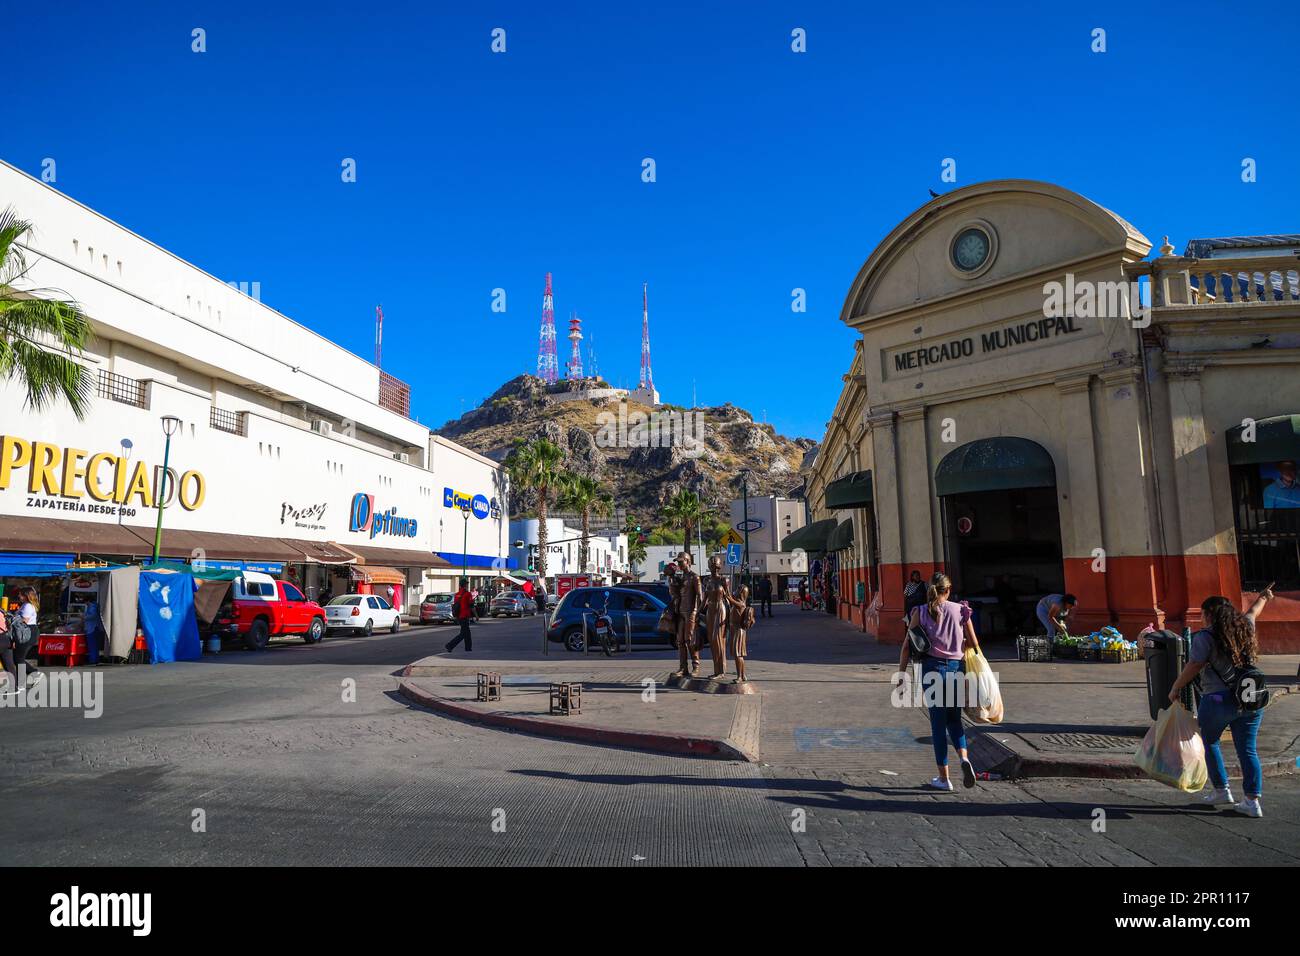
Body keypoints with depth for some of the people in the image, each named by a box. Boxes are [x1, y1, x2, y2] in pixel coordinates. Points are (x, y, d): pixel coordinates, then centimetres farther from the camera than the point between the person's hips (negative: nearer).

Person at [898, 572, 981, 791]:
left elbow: (907, 646, -3)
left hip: (933, 668, -2)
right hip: (956, 668, 2)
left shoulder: (921, 612, -1)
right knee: (954, 719, 19)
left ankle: (943, 778, 12)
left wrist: (901, 674, 2)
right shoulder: (960, 610, 3)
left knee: (938, 723, 7)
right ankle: (964, 758, -5)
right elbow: (974, 644, 8)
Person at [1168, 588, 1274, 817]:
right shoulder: (1245, 628, 9)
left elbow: (1193, 667, -11)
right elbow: (1253, 612, 30)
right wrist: (1263, 597, 51)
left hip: (1219, 700, -5)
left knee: (1210, 742, 15)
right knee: (1248, 750, 10)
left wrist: (1175, 689, 0)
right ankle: (1253, 801, 9)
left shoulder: (1205, 636, -10)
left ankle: (1222, 791, 20)